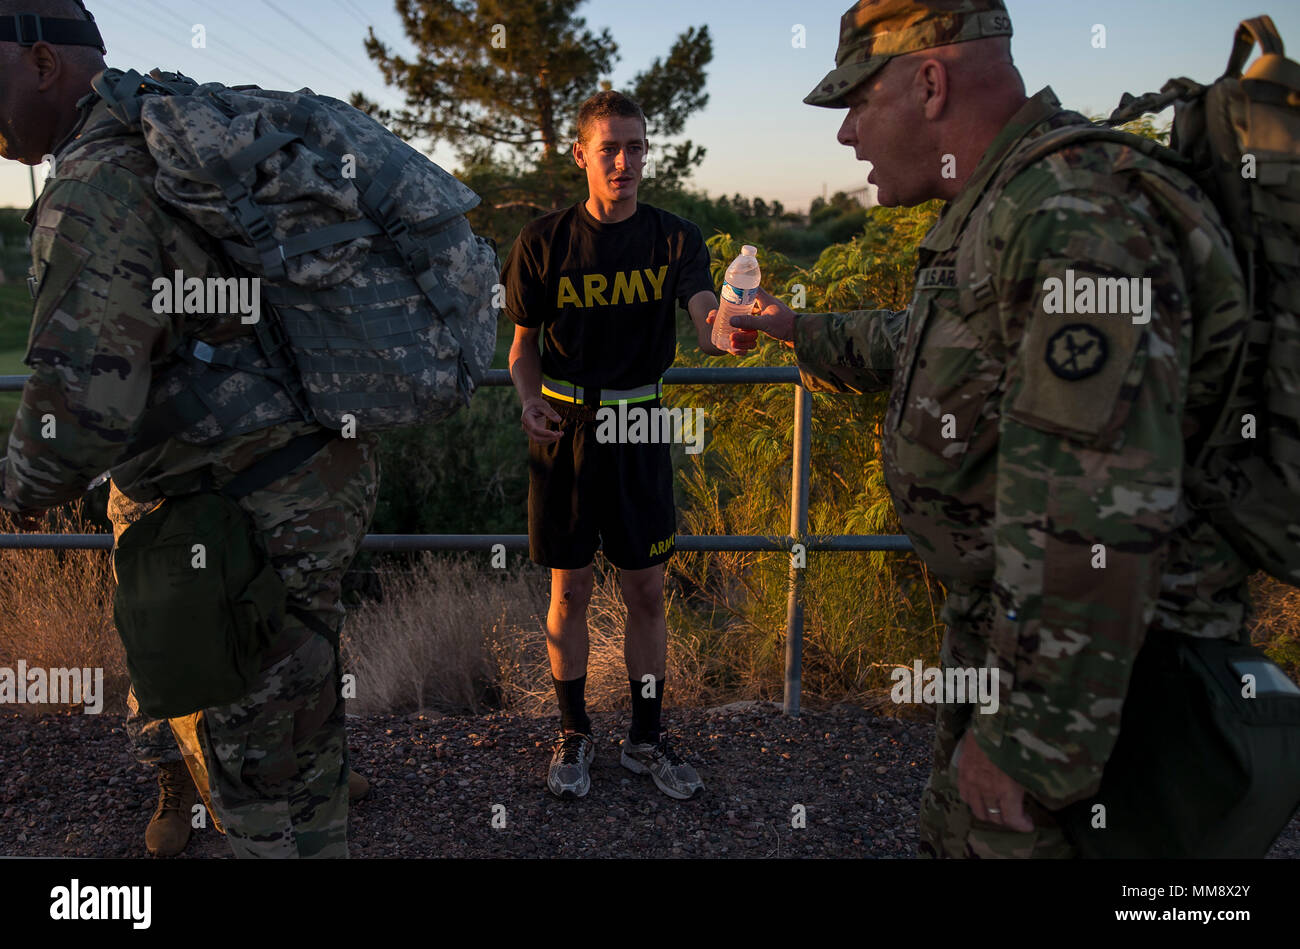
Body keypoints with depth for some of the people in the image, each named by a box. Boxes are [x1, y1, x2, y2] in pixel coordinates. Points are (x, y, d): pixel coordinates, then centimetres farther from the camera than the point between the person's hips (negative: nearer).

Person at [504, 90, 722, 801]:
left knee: (647, 594, 7)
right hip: (563, 430, 0)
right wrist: (530, 399, -15)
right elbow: (523, 345, 6)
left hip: (641, 431, 1)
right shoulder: (544, 242, -1)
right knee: (569, 593, 8)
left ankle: (646, 738, 26)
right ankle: (573, 734, 27)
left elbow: (706, 325, -18)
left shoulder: (675, 239, -1)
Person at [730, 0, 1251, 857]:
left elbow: (1091, 524, -32)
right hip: (999, 616, 10)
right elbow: (927, 343, 27)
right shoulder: (999, 215, 7)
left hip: (1086, 654, -10)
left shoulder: (1076, 229, -28)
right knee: (956, 830, 24)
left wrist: (1032, 741, -28)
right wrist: (802, 332, 34)